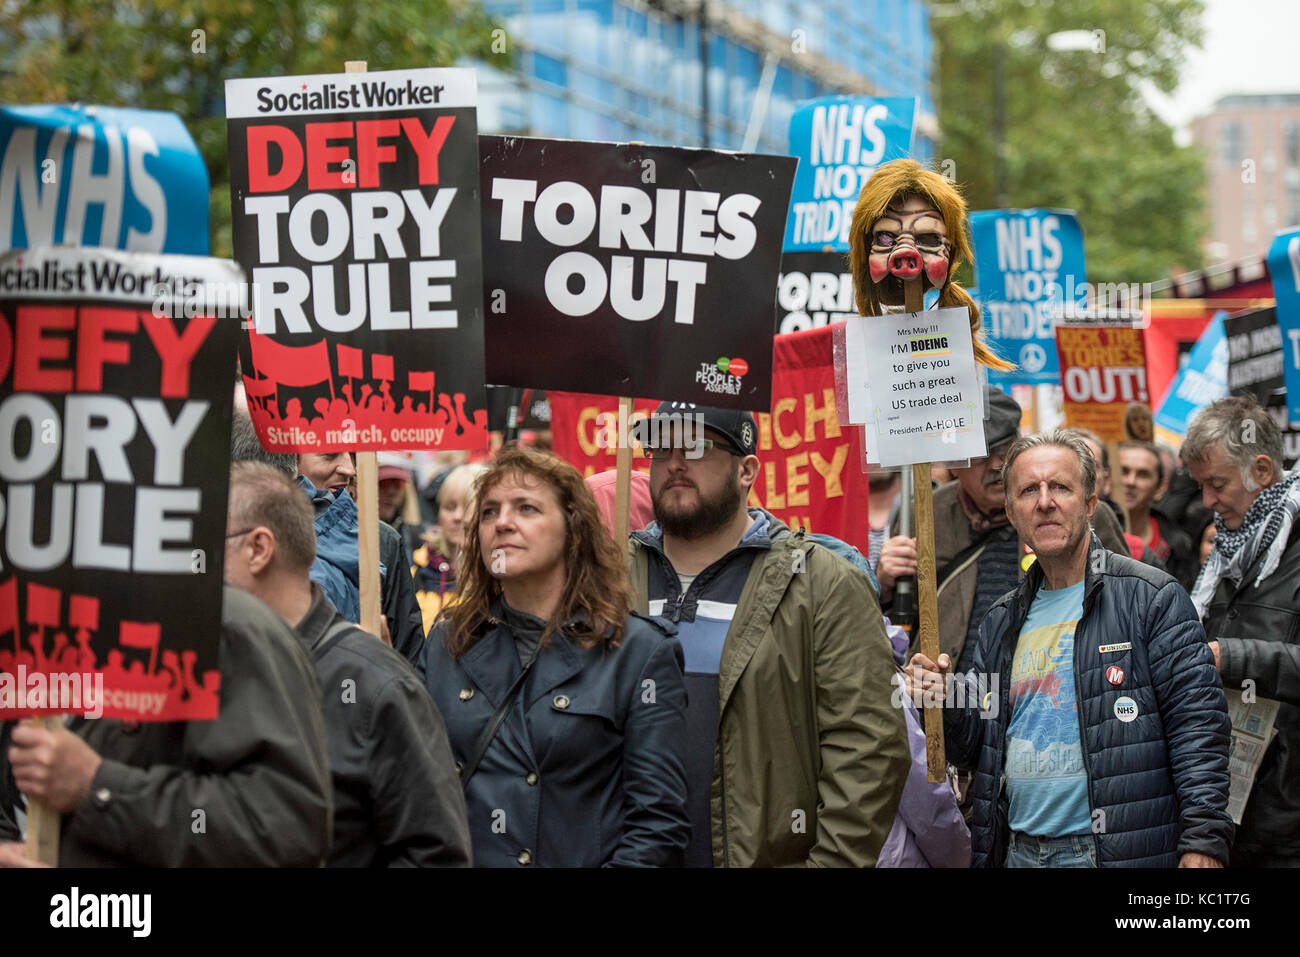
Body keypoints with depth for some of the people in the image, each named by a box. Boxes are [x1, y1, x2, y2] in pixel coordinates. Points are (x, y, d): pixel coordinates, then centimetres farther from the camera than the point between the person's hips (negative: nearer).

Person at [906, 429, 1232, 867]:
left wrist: (1204, 842, -19)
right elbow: (973, 749, 17)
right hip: (1018, 851, 6)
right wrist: (945, 702, -4)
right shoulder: (1002, 621, 14)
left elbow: (1198, 725, -11)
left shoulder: (1152, 598, -4)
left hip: (1122, 850, -5)